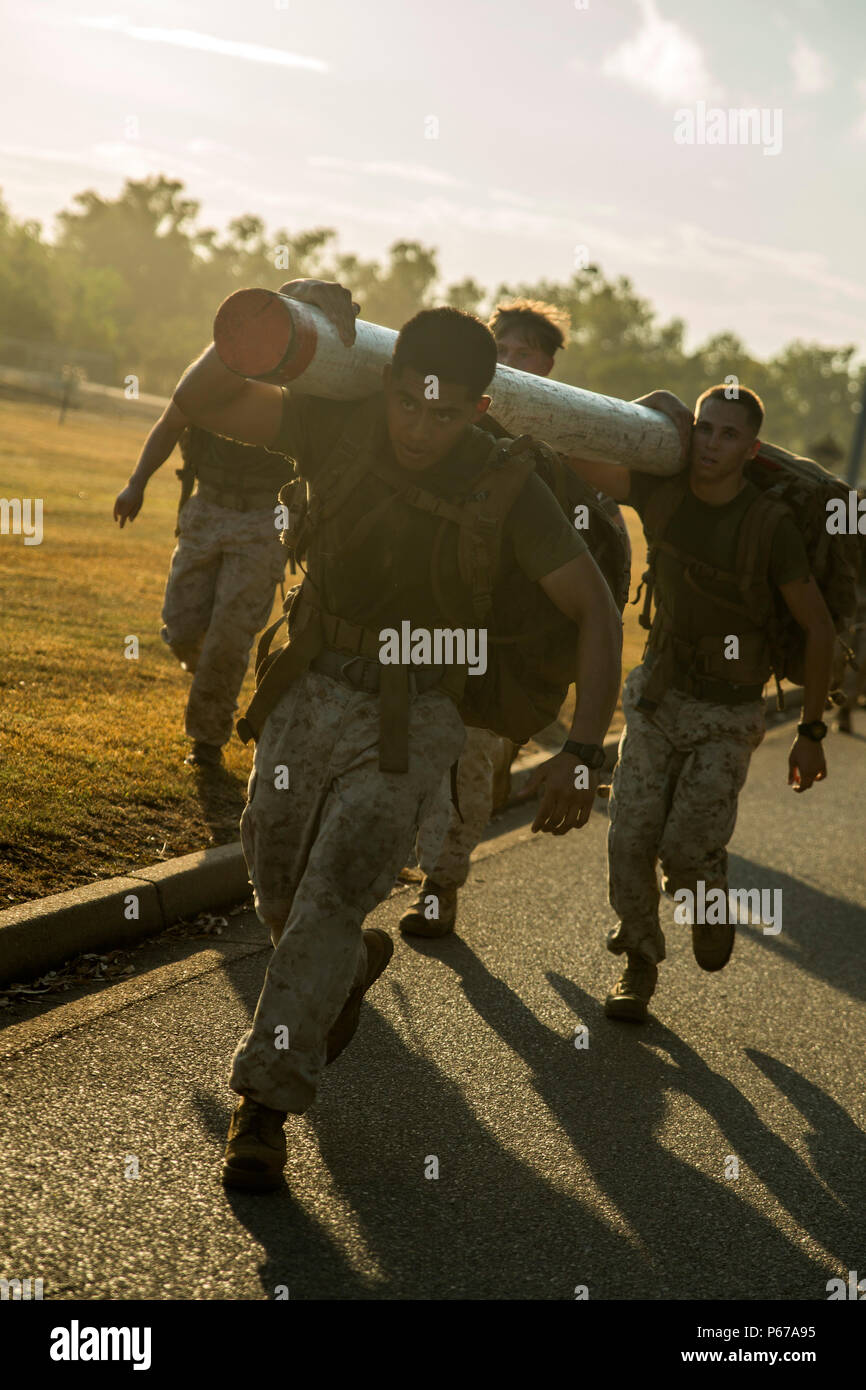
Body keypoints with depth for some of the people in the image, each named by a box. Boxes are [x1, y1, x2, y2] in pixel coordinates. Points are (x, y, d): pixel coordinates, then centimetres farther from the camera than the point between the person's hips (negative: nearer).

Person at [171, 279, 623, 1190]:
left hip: (410, 721, -3)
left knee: (332, 900, -17)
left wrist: (582, 751, -23)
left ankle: (262, 1109, -13)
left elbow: (596, 611, -13)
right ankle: (356, 965, 44)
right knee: (281, 900, 10)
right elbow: (200, 400, -6)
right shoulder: (340, 429, -8)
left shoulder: (504, 489, -15)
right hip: (310, 696, 3)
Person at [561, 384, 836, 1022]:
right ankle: (639, 963, 20)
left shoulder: (771, 527, -17)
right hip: (658, 695, 4)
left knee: (686, 848, -15)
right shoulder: (662, 492, -6)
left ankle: (710, 897, 21)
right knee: (631, 842, -2)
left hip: (727, 716, -3)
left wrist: (811, 732, -7)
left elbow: (819, 628, -10)